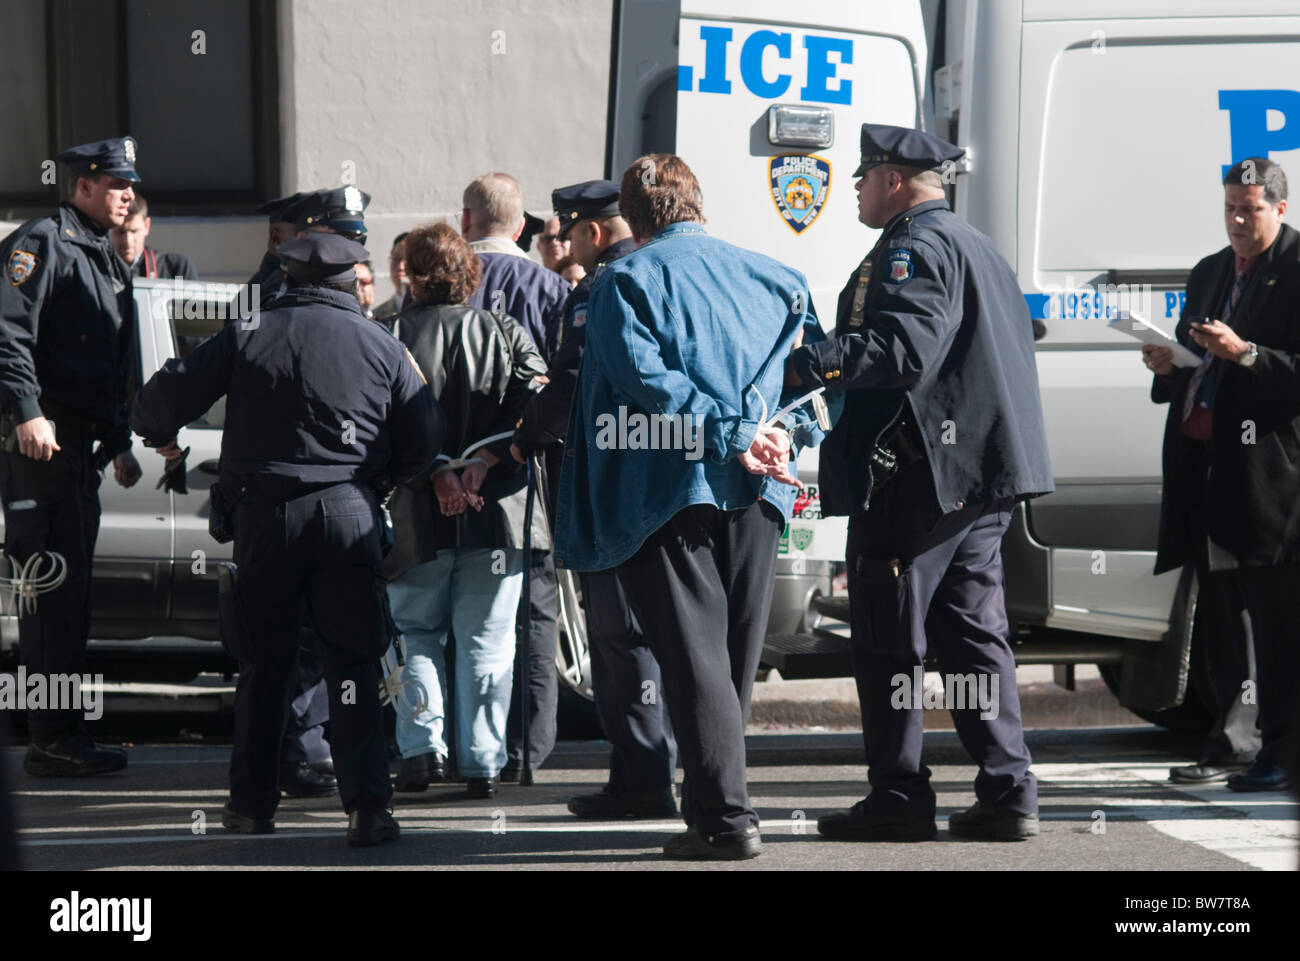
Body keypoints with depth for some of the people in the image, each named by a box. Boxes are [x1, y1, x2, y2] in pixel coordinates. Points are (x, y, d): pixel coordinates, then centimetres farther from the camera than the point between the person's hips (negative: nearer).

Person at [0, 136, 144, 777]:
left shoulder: (107, 260, 22)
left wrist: (119, 443, 24)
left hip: (81, 443, 10)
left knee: (71, 590, 11)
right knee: (52, 589, -9)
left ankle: (63, 736, 17)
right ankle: (52, 742, -9)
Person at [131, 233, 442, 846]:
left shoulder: (248, 335, 3)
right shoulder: (382, 347, 5)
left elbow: (164, 397, 1)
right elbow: (423, 443, 5)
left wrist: (160, 437, 23)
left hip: (265, 511, 0)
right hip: (350, 512, 0)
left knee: (264, 662, 12)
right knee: (352, 664, 2)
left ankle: (253, 803, 17)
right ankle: (367, 809, -6)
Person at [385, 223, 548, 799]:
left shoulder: (394, 336, -3)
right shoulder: (500, 332, 3)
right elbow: (533, 400, -8)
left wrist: (438, 471, -13)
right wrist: (482, 460, -11)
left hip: (420, 515, -1)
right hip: (495, 513, 1)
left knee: (417, 633, 14)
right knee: (486, 642, 6)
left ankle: (421, 745, 1)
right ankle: (482, 762, 3)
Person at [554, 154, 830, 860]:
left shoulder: (622, 282, -1)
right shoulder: (774, 279, 13)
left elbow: (644, 377, -14)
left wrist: (731, 434, -14)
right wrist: (778, 433, -1)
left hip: (668, 486, -4)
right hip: (754, 493, 4)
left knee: (694, 654, -5)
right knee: (736, 655, 14)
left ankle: (727, 816, -12)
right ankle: (713, 796, 23)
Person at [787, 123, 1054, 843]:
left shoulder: (913, 247, -11)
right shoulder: (977, 246, 21)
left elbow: (904, 348, -26)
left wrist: (807, 365, -32)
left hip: (915, 474, -10)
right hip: (982, 476, 10)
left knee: (888, 641, -3)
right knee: (972, 631, 10)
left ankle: (898, 797, -2)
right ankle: (1007, 792, 7)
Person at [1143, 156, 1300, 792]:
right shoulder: (1209, 273, 20)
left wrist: (1244, 353, -23)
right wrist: (1167, 365, 6)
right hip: (1203, 460, 8)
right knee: (1218, 613, 12)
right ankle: (1232, 745, 20)